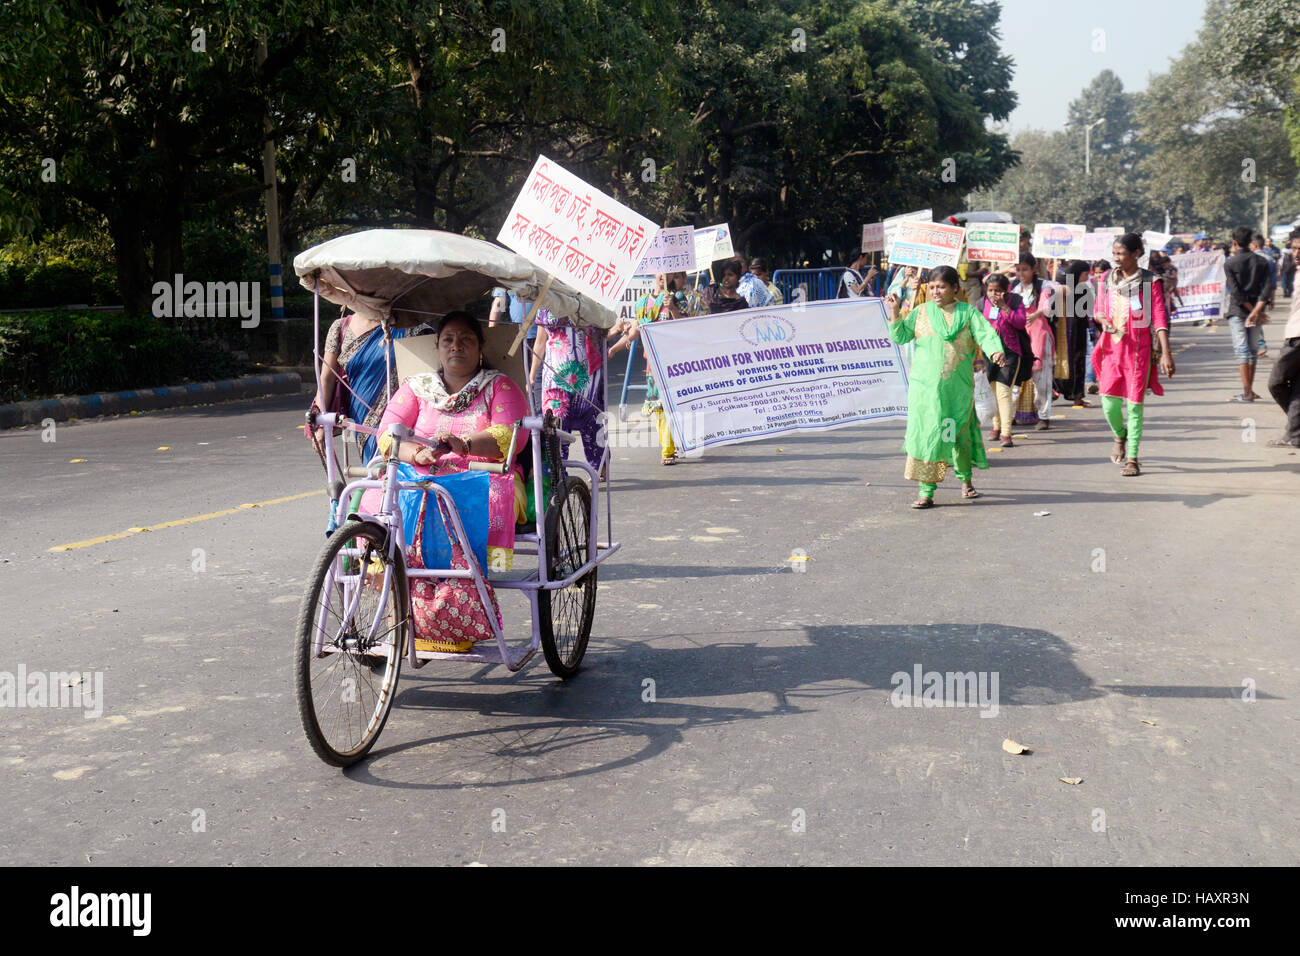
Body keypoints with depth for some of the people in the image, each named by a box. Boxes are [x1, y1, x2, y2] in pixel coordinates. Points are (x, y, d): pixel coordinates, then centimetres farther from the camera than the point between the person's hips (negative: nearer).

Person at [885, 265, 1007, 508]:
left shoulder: (968, 312, 6)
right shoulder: (921, 313, 9)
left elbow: (985, 334, -7)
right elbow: (900, 336, 4)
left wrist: (996, 351, -27)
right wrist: (894, 311, -7)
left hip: (958, 385, 0)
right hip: (926, 385, 0)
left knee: (960, 434, 5)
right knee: (927, 434, -5)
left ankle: (966, 481, 30)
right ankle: (926, 491, 0)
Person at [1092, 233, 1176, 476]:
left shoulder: (1149, 281, -5)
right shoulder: (1108, 279, 6)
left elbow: (1159, 318, -9)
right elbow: (1099, 310, 15)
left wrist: (1166, 353, -16)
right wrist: (1104, 321, -10)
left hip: (1138, 348, -3)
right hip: (1112, 346, 3)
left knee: (1134, 403, -2)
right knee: (1109, 402, -3)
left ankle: (1132, 459, 5)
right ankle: (1120, 436, 30)